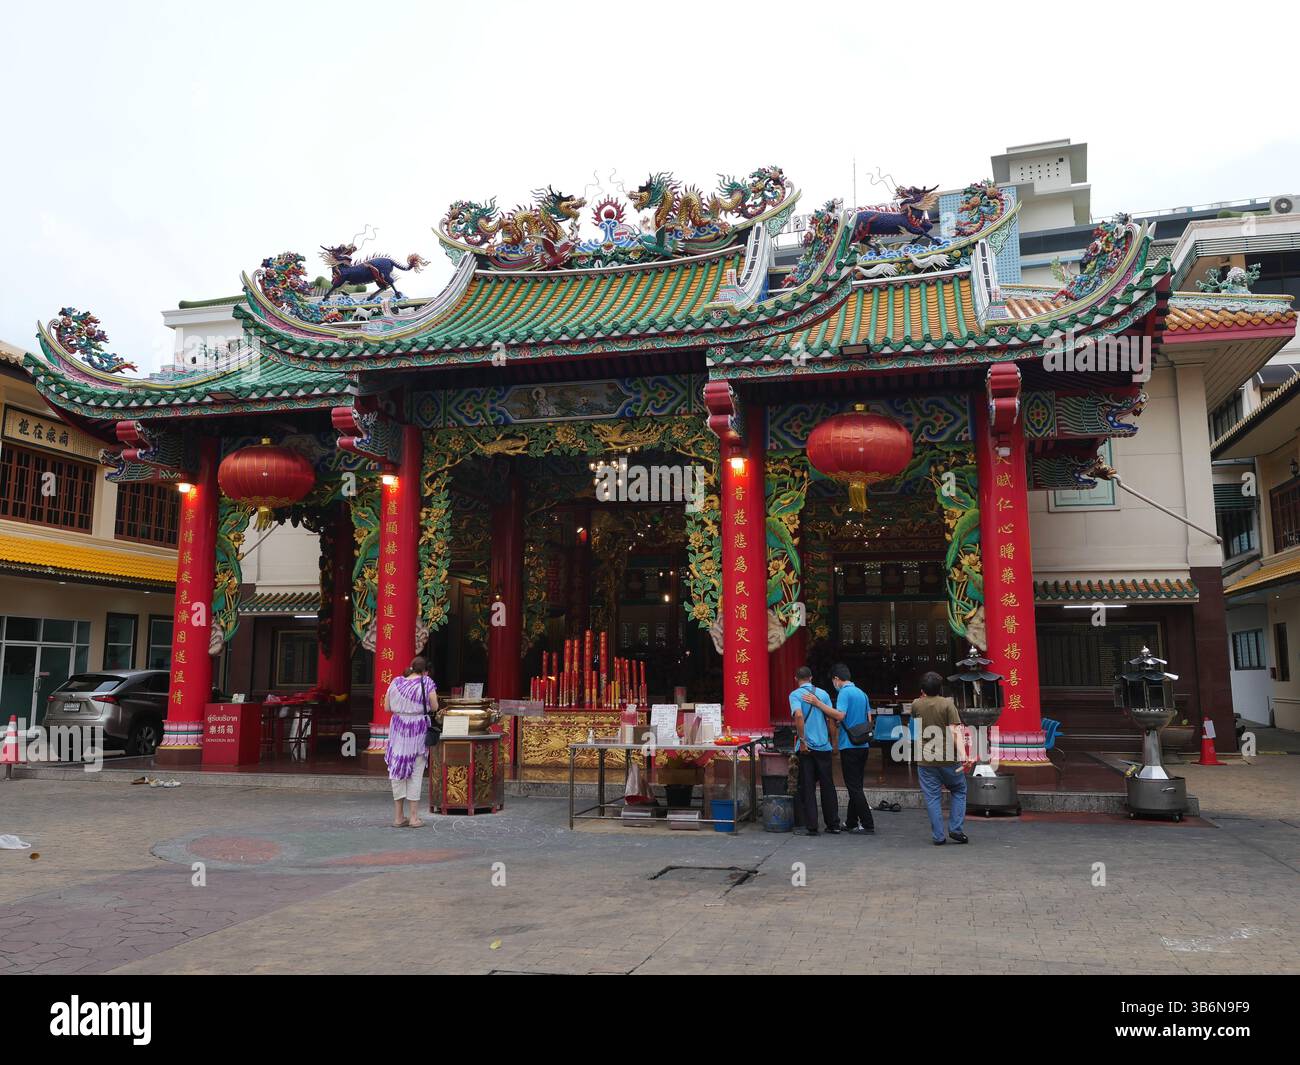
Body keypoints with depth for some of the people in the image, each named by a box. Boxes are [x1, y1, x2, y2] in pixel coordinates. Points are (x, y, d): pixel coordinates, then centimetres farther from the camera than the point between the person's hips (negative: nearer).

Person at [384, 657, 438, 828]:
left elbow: (387, 707, 4)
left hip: (398, 729, 3)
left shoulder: (396, 682, 3)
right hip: (419, 730, -2)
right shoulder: (427, 682, -7)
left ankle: (398, 816, 14)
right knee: (416, 772, 7)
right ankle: (413, 817, 9)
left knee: (397, 769, 11)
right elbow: (434, 707, -7)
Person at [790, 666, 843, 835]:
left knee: (807, 787, 3)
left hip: (806, 747, -3)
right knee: (828, 785, 11)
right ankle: (833, 824, 16)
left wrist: (802, 741, -17)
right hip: (824, 745, 3)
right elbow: (833, 719, 7)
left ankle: (811, 826, 3)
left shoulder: (795, 694, -5)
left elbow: (798, 715, -22)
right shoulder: (822, 693, 8)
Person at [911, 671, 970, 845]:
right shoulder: (947, 704, -6)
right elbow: (955, 731, -16)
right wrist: (962, 754, -21)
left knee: (932, 797, 6)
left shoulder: (916, 705, 1)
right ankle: (955, 829, 9)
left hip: (925, 760, 1)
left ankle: (938, 836, 5)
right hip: (948, 758, -1)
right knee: (959, 791, 18)